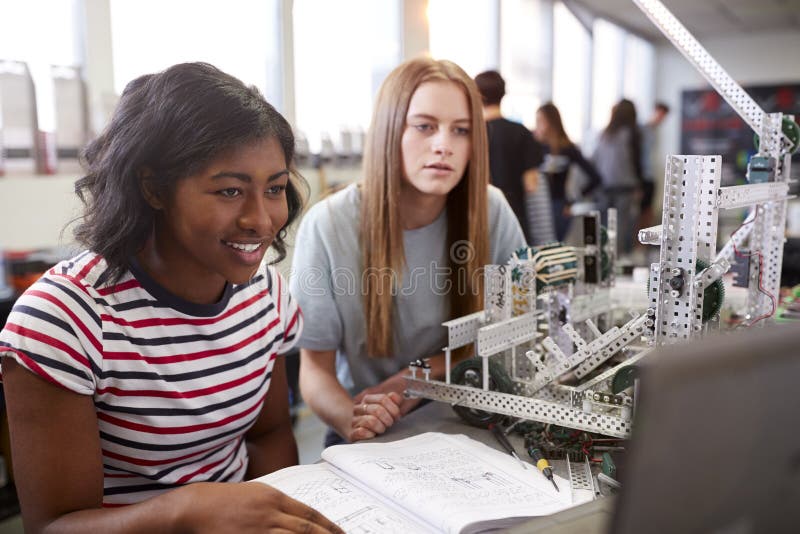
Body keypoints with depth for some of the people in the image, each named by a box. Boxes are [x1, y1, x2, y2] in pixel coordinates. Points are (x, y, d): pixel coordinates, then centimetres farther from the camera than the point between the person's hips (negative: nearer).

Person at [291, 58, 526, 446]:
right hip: (373, 436, 0)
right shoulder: (327, 226, -13)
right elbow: (315, 370, -10)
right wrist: (352, 421, -31)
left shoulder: (491, 212, -9)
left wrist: (422, 373, -12)